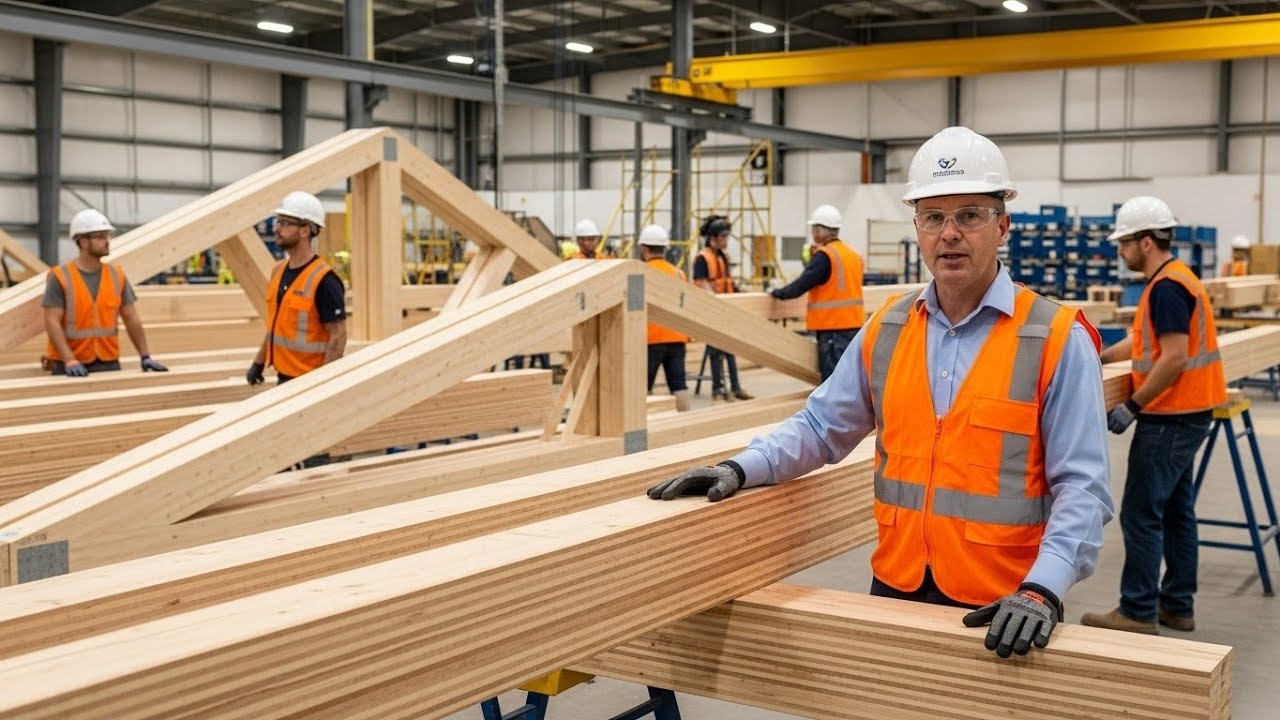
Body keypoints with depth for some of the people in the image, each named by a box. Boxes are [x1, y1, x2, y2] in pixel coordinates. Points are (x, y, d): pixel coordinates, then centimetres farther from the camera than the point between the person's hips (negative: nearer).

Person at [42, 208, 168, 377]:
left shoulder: (117, 275, 6)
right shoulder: (60, 277, -7)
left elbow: (132, 319, 8)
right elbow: (52, 322, -13)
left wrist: (146, 357, 1)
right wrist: (70, 360, -24)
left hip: (109, 364, 4)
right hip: (71, 367, -4)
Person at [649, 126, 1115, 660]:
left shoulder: (1056, 340, -9)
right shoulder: (886, 330, 5)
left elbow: (1080, 487, -11)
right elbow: (822, 426, 12)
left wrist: (1042, 590, -24)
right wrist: (742, 468, -3)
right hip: (894, 587, 4)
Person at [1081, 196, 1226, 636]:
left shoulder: (1167, 287, -19)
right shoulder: (1173, 280, 14)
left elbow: (1174, 358, -24)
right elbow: (1145, 340, 24)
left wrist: (1131, 407, -19)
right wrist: (1097, 358, 17)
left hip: (1171, 417, -11)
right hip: (1184, 414, 11)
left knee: (1141, 514, -6)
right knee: (1175, 509, 14)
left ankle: (1139, 612, 0)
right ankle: (1178, 604, 21)